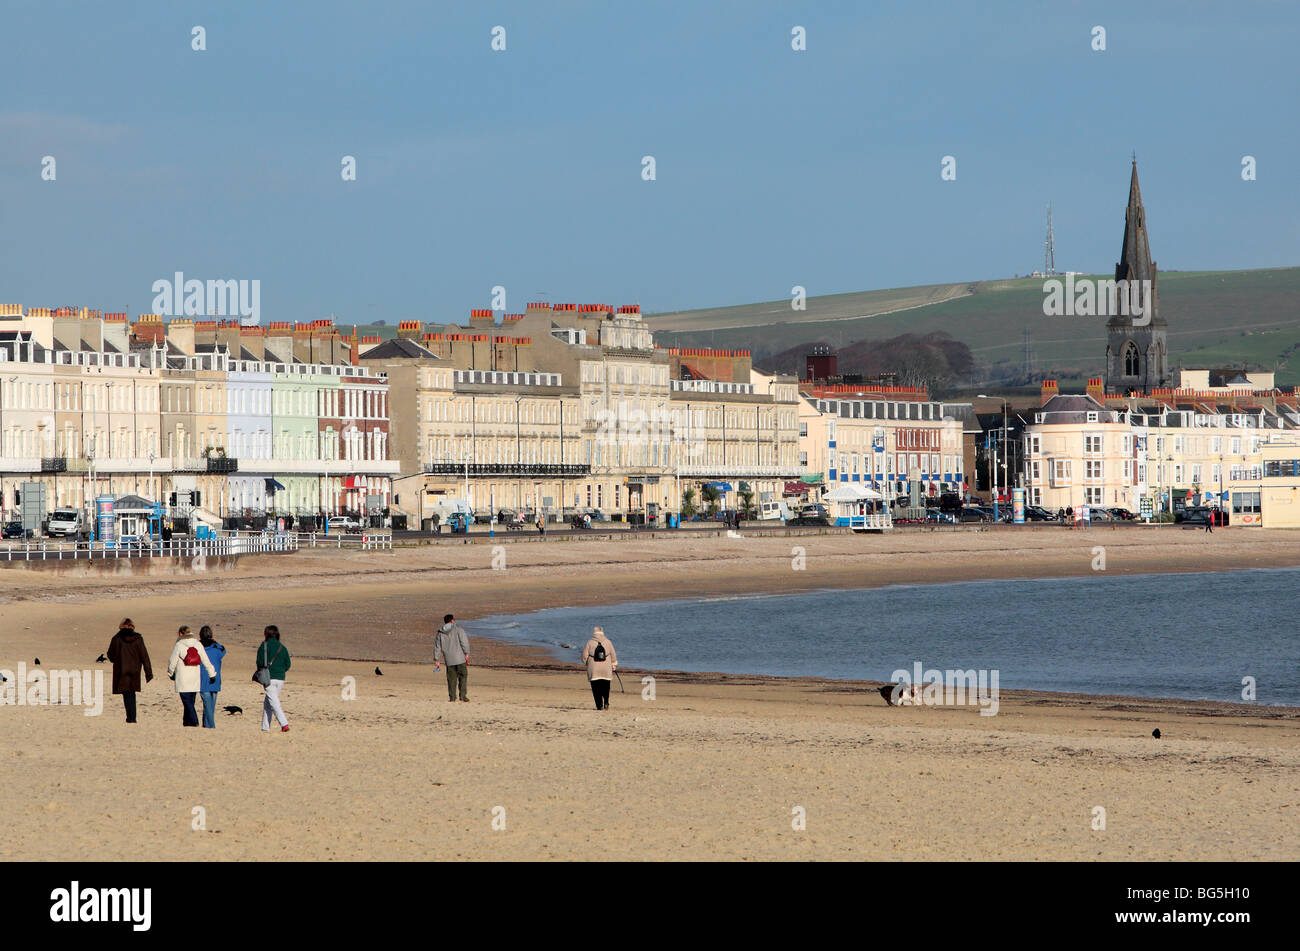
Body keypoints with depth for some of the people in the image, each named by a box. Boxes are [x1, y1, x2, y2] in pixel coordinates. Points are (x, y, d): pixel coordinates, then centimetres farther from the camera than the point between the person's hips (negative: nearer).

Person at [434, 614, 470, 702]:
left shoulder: (440, 633, 11)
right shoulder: (458, 629, -1)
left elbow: (437, 647, 13)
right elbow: (464, 641, -9)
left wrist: (437, 660, 18)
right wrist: (466, 653, -7)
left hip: (449, 660, 3)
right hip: (460, 658, -3)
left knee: (451, 679, 9)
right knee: (463, 676, 4)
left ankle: (452, 697, 7)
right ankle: (463, 695, -5)